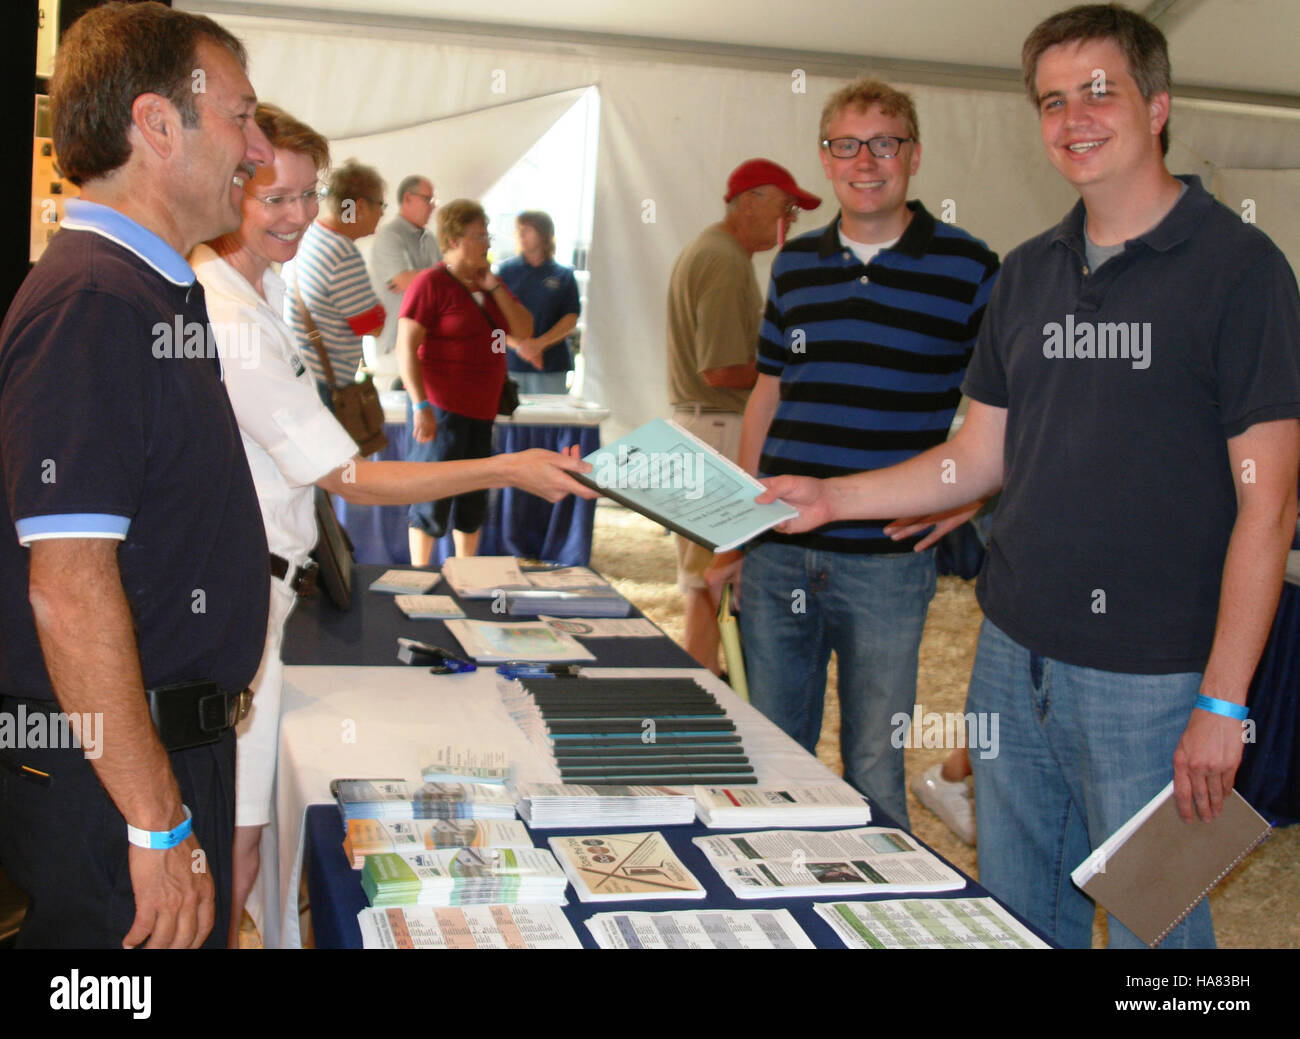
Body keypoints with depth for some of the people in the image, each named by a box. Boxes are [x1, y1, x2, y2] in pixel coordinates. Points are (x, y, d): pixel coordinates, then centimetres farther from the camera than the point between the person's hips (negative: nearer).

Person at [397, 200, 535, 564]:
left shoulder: (489, 284, 14)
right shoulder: (430, 284, -9)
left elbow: (524, 331, 7)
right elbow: (406, 347, -14)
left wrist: (494, 286, -3)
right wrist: (421, 405, -21)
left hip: (481, 410, 8)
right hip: (440, 408, -7)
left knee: (473, 500, 13)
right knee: (434, 496, -3)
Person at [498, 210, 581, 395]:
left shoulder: (564, 275, 6)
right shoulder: (506, 271, 7)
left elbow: (571, 320, 2)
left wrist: (539, 343, -12)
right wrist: (517, 344, -14)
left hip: (551, 366, 0)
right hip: (510, 363, 0)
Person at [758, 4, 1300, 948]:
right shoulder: (1030, 272, 10)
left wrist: (1222, 703, -16)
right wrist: (831, 497, 4)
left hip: (1149, 673, -5)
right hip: (1015, 655, 6)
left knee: (1151, 922, 6)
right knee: (1016, 914, 17)